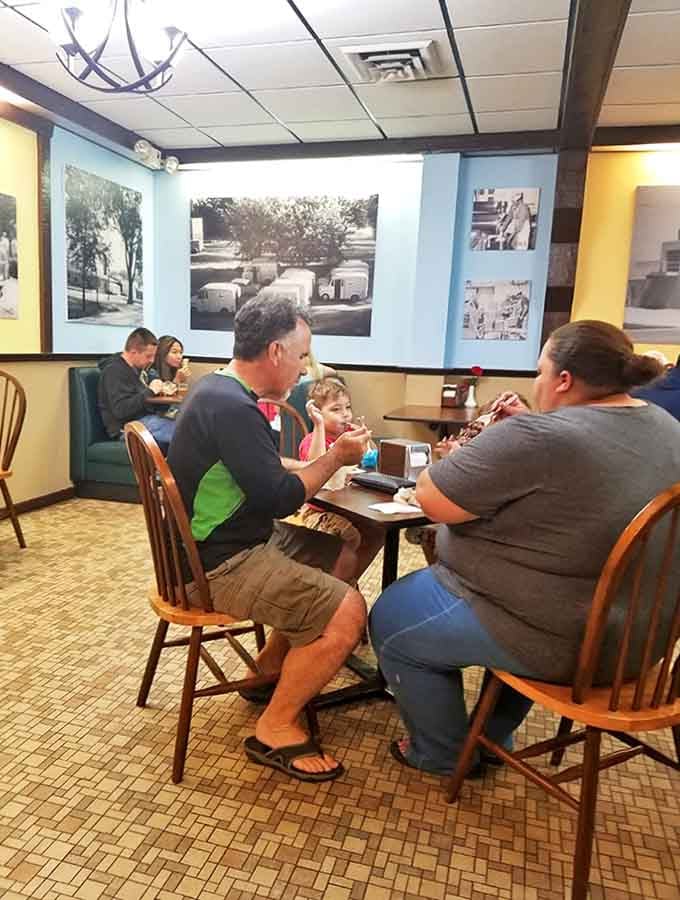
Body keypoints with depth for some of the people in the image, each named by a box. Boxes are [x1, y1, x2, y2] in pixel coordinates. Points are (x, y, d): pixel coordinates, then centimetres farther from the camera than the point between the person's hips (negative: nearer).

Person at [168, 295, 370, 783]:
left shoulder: (220, 389, 8)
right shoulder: (231, 408, -25)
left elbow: (261, 465, 21)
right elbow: (280, 499, -22)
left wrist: (320, 461, 10)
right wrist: (336, 458, -8)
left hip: (236, 537, 11)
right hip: (217, 563, -11)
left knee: (343, 558, 14)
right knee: (347, 611, -19)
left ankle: (270, 668, 23)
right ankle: (275, 730, 1)